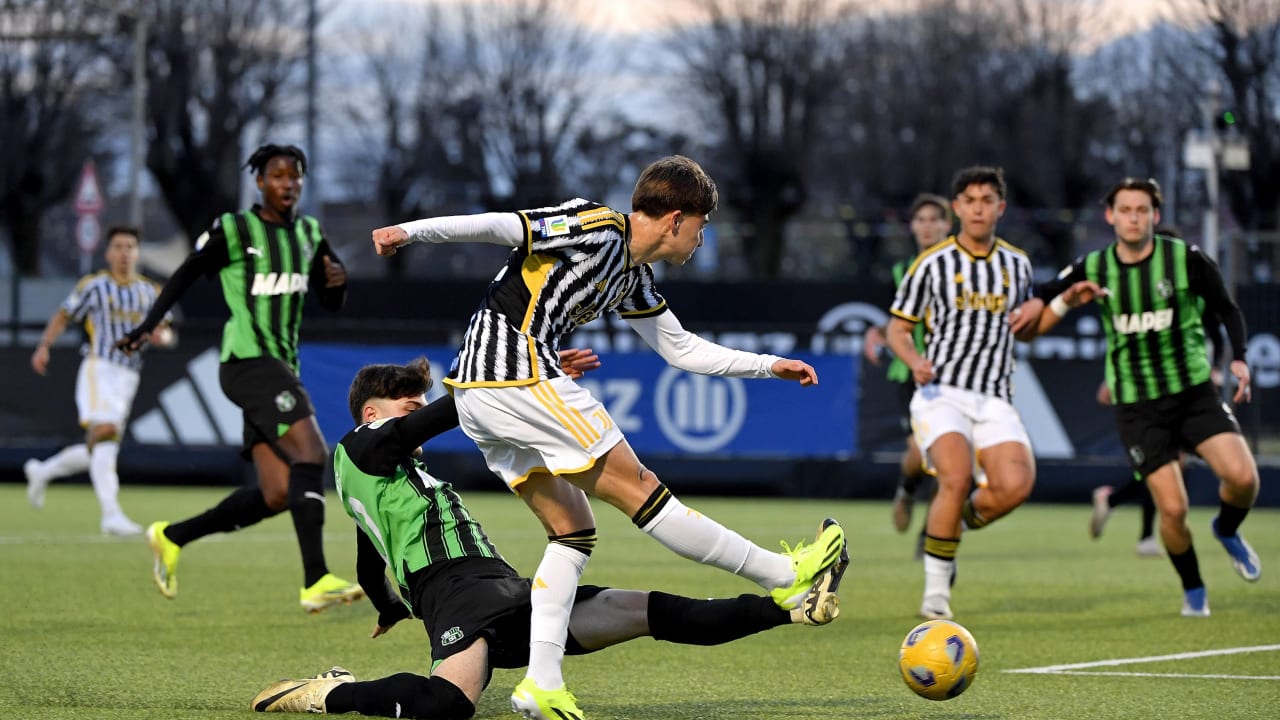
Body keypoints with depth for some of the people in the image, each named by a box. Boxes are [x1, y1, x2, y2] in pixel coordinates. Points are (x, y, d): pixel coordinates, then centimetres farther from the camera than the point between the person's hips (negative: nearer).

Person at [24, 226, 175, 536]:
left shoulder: (150, 292, 12)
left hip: (128, 378, 5)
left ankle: (41, 472, 34)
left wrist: (163, 336, -10)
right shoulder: (93, 286, 4)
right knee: (104, 432, -25)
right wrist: (44, 346, -1)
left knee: (98, 452, 8)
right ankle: (111, 515, -32)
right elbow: (63, 315, 12)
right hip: (98, 368, -5)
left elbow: (169, 334, 14)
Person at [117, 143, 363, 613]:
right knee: (310, 453, -25)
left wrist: (337, 282, -4)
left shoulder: (308, 234, 14)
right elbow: (185, 276, 7)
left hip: (280, 370, 8)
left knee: (277, 496, 1)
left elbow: (331, 303, 18)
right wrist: (148, 326, 7)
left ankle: (172, 537, 19)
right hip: (248, 361, -8)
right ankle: (316, 582, -29)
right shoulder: (233, 231, -4)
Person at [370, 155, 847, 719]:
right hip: (520, 377, -11)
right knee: (639, 490, -2)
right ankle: (786, 577, 5)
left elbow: (681, 349, 29)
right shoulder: (595, 229, -9)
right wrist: (410, 232, -23)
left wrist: (770, 366, 29)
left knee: (572, 532, 10)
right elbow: (498, 226, -16)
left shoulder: (633, 278, 20)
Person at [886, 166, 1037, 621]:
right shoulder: (933, 264, 2)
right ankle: (937, 585, -10)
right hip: (942, 392, -3)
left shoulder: (1018, 264, 13)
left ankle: (957, 522, 12)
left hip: (994, 398, 3)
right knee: (957, 479, -27)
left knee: (1017, 484, -20)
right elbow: (897, 327, 7)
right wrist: (915, 361, -14)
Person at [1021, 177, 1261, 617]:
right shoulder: (1092, 270, -1)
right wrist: (1068, 299, -10)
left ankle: (1228, 530, 16)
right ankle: (1193, 590, 16)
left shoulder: (1187, 259, -6)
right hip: (1137, 407, 0)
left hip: (1194, 392, 0)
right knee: (1172, 508, -11)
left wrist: (1238, 359, -9)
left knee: (1242, 477, -19)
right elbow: (1034, 316, 11)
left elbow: (1226, 311, 6)